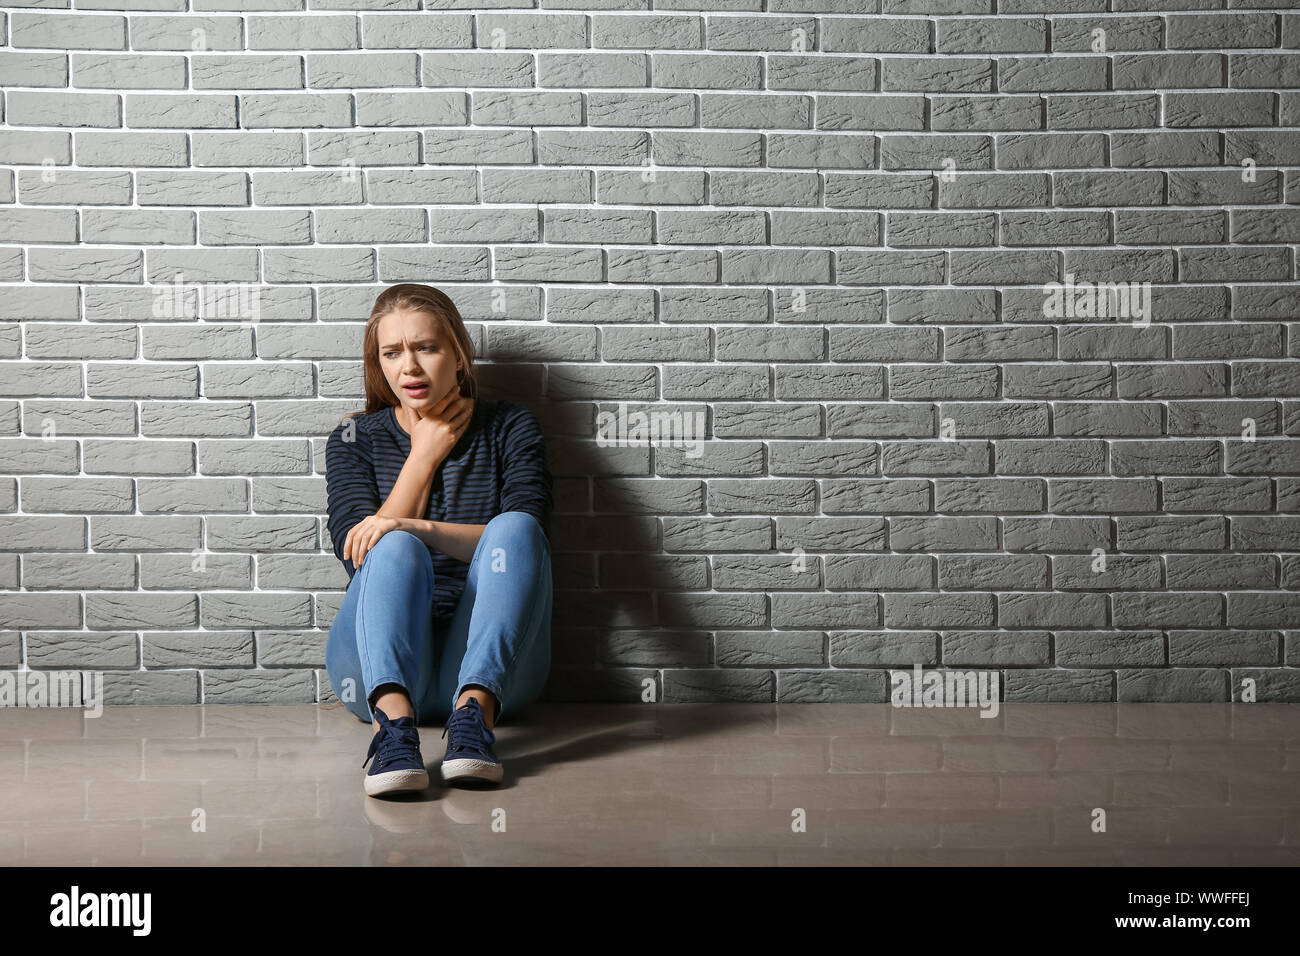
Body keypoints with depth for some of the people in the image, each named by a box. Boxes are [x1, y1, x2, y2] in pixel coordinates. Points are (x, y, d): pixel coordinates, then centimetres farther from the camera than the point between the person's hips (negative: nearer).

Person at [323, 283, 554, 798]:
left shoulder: (510, 427, 11)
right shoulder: (355, 440, 14)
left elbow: (526, 537, -7)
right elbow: (359, 555, -1)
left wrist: (420, 529, -21)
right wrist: (425, 456, 0)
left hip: (492, 662, 0)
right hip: (381, 662, 0)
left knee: (516, 527, -27)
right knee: (395, 549, -30)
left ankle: (474, 710, -44)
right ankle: (393, 721, -52)